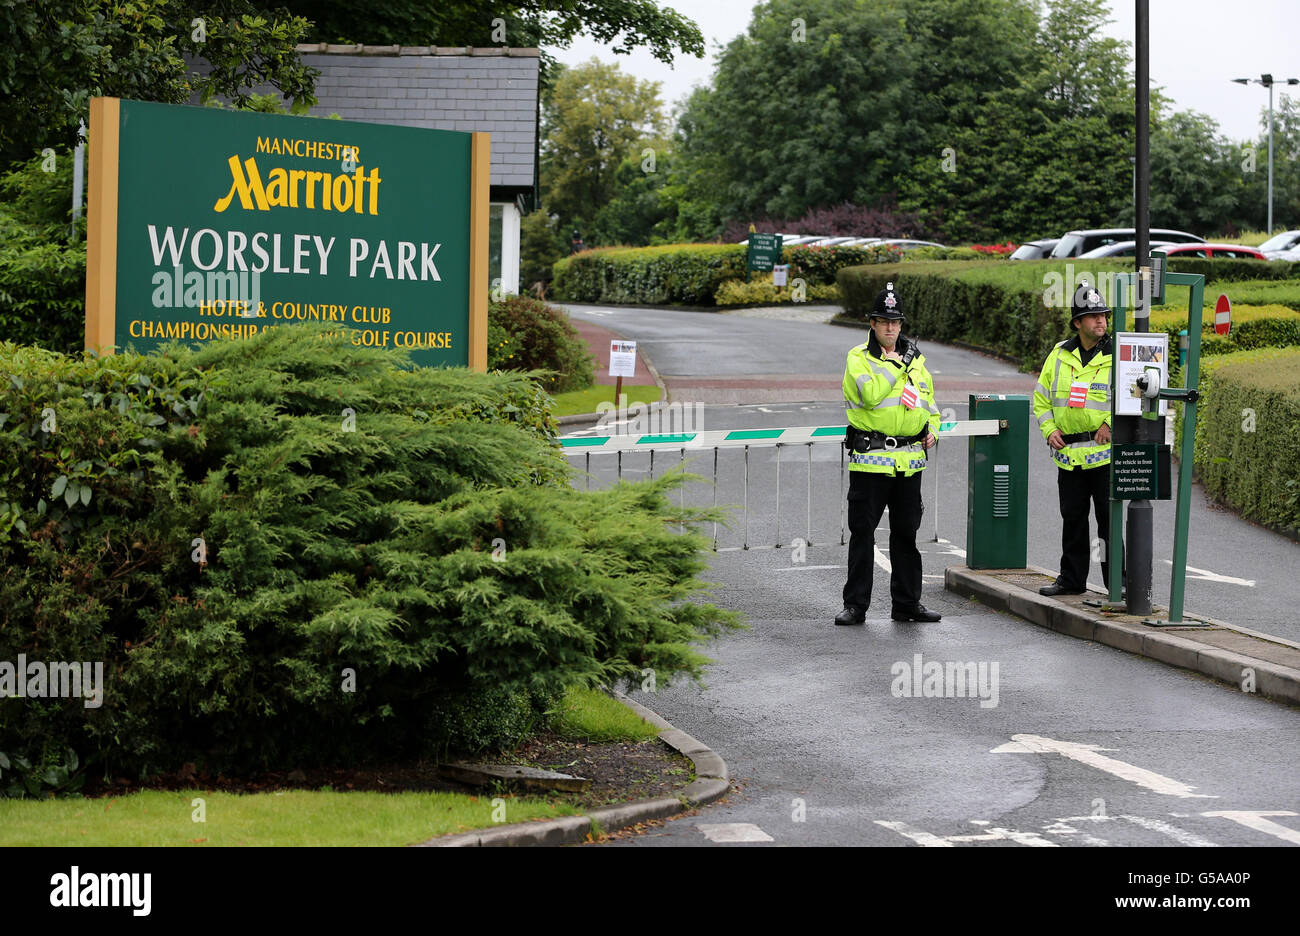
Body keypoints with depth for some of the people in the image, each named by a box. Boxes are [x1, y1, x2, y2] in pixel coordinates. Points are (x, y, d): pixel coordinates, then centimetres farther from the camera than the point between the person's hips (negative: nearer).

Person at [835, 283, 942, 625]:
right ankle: (855, 604, 4)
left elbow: (929, 399, 25)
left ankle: (907, 603, 17)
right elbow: (870, 395, -21)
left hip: (909, 461, 5)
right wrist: (893, 366, -11)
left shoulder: (915, 359, 13)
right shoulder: (858, 358, -3)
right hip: (870, 456, -5)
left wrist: (932, 427, 7)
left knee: (906, 533, 10)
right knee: (862, 532, -2)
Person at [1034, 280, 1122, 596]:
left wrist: (1111, 424, -15)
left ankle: (1116, 580, 3)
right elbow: (1041, 398, 16)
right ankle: (1072, 579, 22)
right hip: (1068, 454, 4)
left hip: (1104, 452, -4)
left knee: (1109, 518, -4)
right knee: (1072, 518, 12)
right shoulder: (1059, 356, 9)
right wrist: (1049, 429, 2)